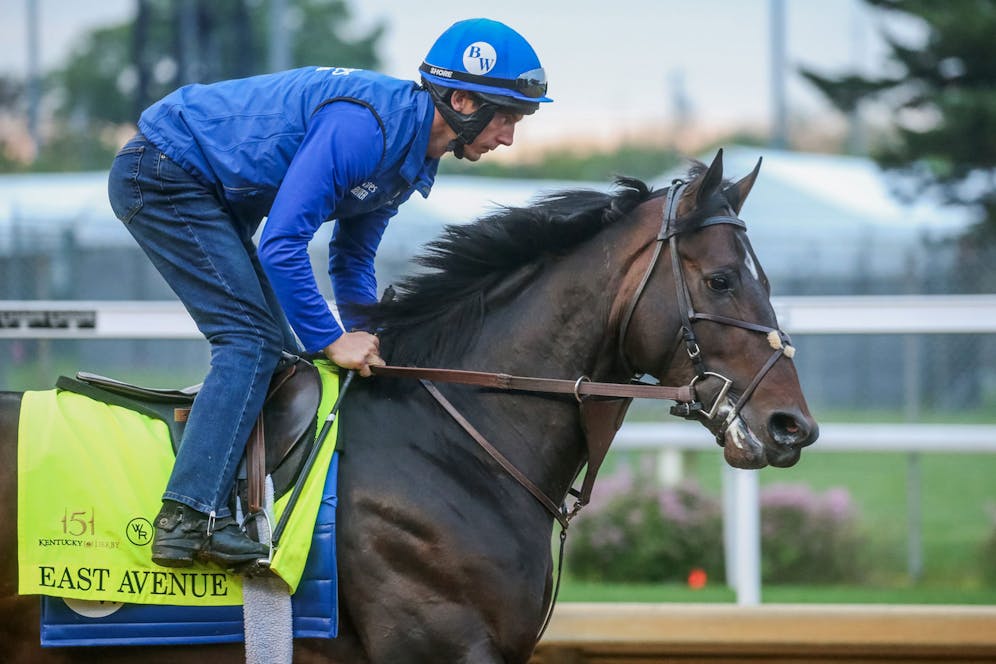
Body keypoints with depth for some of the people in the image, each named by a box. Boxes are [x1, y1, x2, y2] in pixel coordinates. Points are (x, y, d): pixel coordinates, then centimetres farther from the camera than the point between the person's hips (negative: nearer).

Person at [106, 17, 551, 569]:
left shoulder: (409, 153, 5)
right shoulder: (363, 127, -28)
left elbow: (352, 257, 17)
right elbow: (281, 245, -29)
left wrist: (368, 342, 5)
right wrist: (332, 341, -22)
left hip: (209, 195, 11)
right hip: (162, 176, -11)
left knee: (279, 355, 10)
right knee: (252, 338, -18)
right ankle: (188, 518, -27)